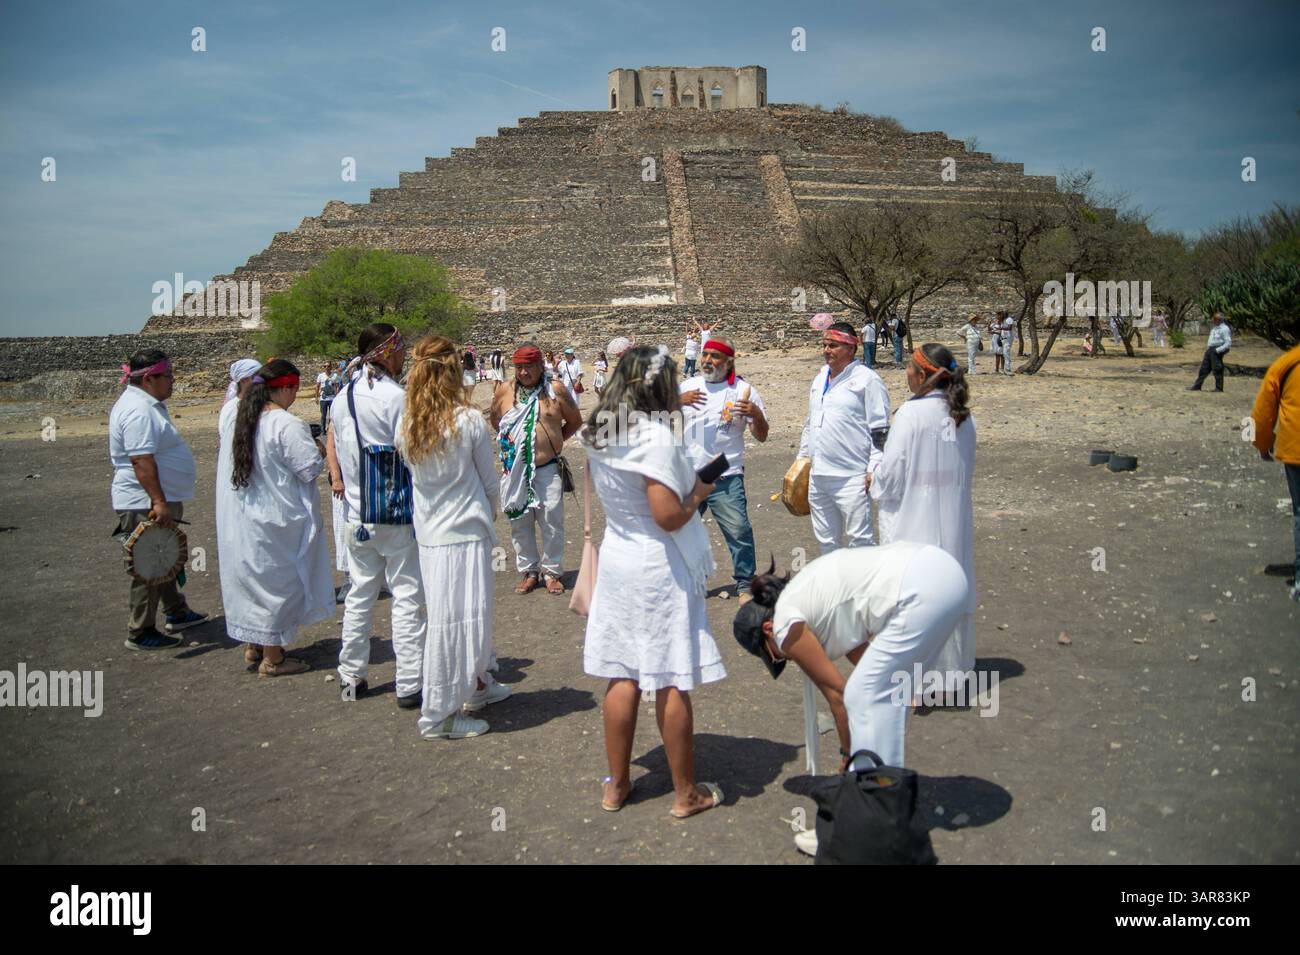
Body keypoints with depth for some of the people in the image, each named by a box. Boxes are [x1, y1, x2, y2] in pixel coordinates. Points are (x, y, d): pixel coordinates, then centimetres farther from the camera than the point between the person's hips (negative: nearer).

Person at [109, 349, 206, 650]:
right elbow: (141, 460, -29)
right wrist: (159, 502, -31)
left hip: (158, 501, 11)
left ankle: (176, 613, 36)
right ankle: (140, 633, 11)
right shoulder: (139, 411, -22)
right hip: (146, 505, -11)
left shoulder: (147, 404, 12)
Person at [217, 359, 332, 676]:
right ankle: (272, 658, 13)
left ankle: (252, 645, 33)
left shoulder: (232, 417, 4)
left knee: (248, 576, 19)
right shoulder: (286, 425, -21)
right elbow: (312, 469, -18)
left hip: (235, 517, 8)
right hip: (273, 521, -8)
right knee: (276, 581, 5)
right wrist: (317, 450, 1)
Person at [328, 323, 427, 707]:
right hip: (398, 513, -7)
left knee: (360, 593, 16)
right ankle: (410, 685, 4)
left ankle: (351, 676, 25)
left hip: (357, 513, 7)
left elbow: (335, 446, 13)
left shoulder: (342, 397, 8)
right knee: (407, 596, 0)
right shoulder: (395, 396, -15)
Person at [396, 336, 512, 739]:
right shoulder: (470, 421, -14)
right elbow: (489, 480, -3)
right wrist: (491, 510, 17)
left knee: (471, 613, 20)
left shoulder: (405, 423, -2)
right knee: (456, 619, 3)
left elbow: (413, 474, 9)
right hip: (465, 529, -5)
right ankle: (438, 714, 11)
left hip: (428, 531, 5)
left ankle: (478, 684, 37)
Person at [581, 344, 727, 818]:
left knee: (621, 677, 14)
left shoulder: (599, 434, 5)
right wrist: (697, 493, -5)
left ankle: (616, 785, 25)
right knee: (671, 683, 4)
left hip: (615, 560, 7)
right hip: (658, 568, -7)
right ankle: (686, 792, 18)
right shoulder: (655, 436, -19)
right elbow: (668, 516, -23)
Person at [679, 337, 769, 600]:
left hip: (726, 477, -3)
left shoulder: (744, 390, -2)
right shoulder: (688, 386, 8)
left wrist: (757, 414, -24)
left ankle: (745, 586, 11)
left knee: (739, 531, -5)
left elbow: (761, 436, -3)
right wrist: (679, 401, -15)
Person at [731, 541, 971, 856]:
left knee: (864, 696, 1)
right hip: (944, 569, 10)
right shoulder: (808, 597, 24)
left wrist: (848, 753, 19)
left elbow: (836, 692, 5)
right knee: (885, 687, 21)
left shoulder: (787, 623, 1)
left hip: (920, 590, -10)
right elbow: (863, 654, 26)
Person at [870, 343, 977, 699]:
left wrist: (876, 487, 5)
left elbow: (892, 468, -14)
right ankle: (953, 667, 27)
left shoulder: (912, 412, -16)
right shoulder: (964, 417, 4)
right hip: (955, 519, 6)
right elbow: (968, 469, 11)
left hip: (914, 520, -6)